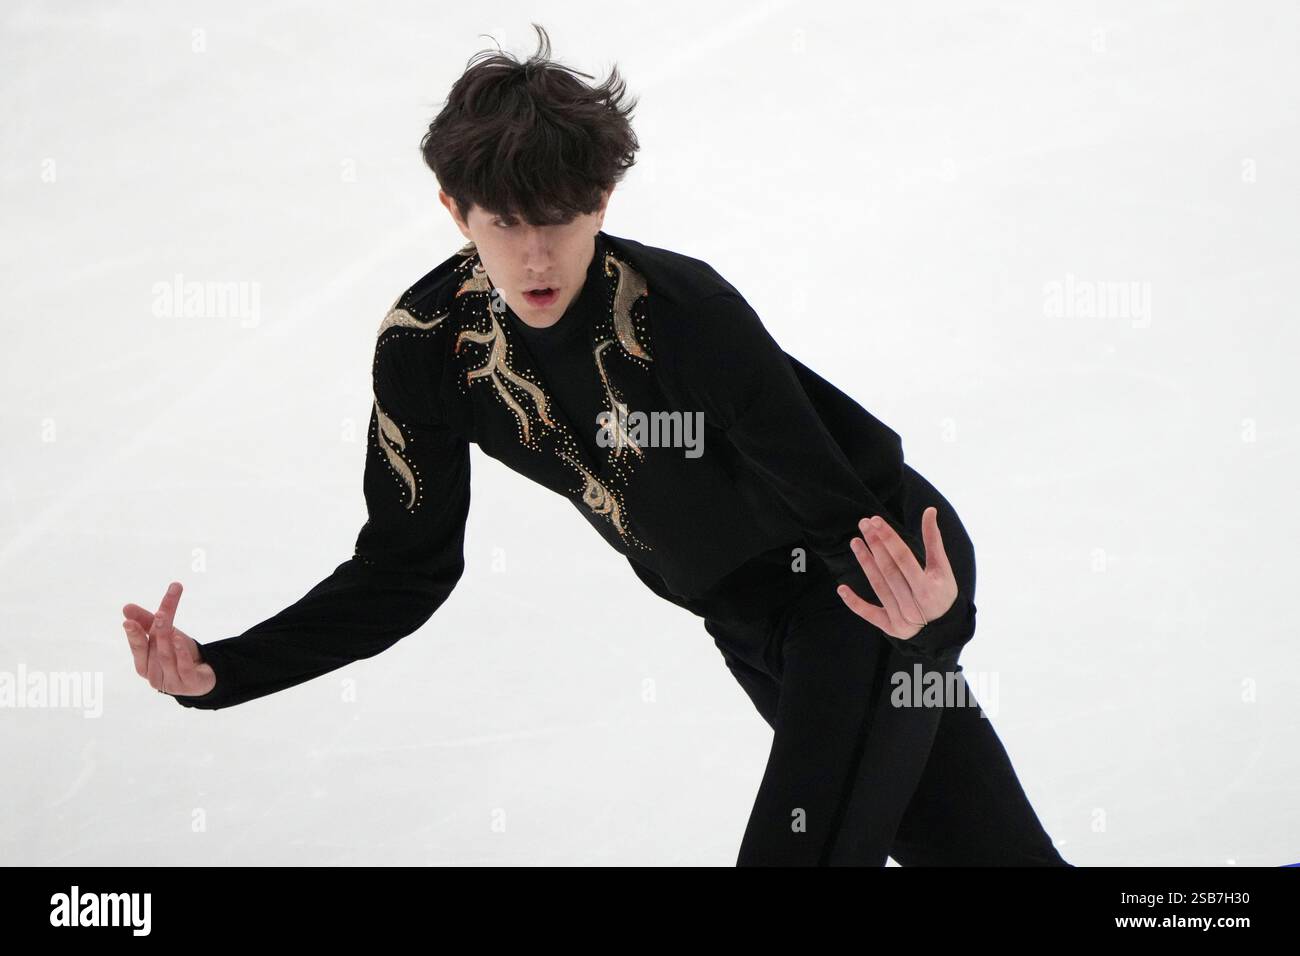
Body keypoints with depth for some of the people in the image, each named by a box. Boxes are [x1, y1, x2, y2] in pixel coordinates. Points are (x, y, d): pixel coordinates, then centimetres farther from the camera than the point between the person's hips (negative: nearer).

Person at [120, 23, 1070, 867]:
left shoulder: (679, 309, -30)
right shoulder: (428, 345, -13)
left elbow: (835, 512, -29)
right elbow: (405, 568, -5)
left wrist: (916, 613, -52)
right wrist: (221, 672, -17)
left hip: (882, 576, -6)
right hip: (752, 621, 6)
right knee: (980, 851, 14)